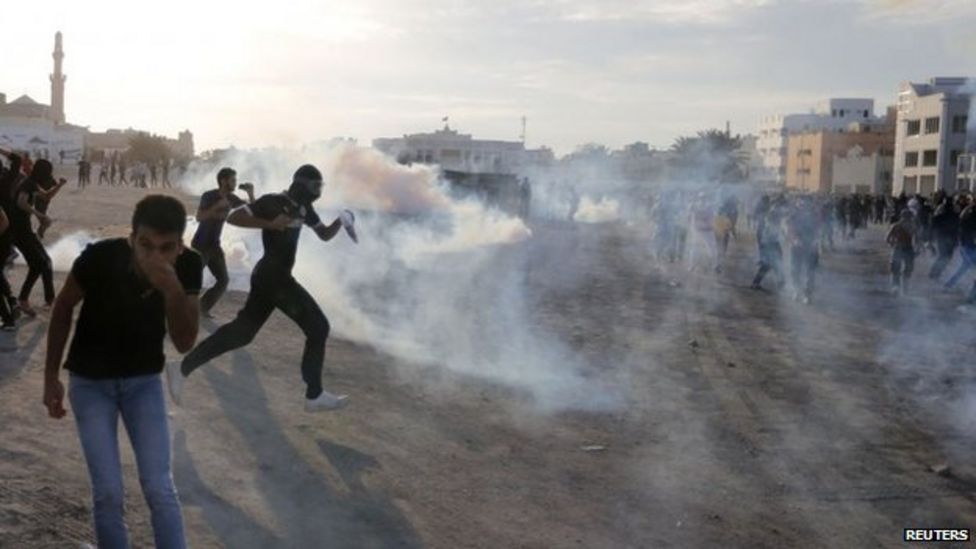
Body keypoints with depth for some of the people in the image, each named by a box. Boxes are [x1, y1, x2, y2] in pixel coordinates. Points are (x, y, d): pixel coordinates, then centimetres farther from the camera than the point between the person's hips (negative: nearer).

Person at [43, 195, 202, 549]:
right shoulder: (100, 257, -29)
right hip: (90, 381, -1)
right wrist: (51, 377, -3)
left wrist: (173, 291, -39)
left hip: (143, 380, 1)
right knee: (108, 493, -7)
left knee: (160, 489, -6)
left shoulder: (188, 266, -23)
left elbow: (184, 344, -21)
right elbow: (63, 308, -9)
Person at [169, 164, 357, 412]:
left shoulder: (302, 207, 13)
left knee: (242, 330, 9)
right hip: (273, 276, -9)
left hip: (273, 277, 9)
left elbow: (325, 234, 22)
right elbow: (233, 217, -16)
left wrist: (341, 220, 1)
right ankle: (314, 395, 6)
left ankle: (183, 368, 10)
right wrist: (270, 224, -24)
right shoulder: (273, 202, -13)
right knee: (317, 327, -2)